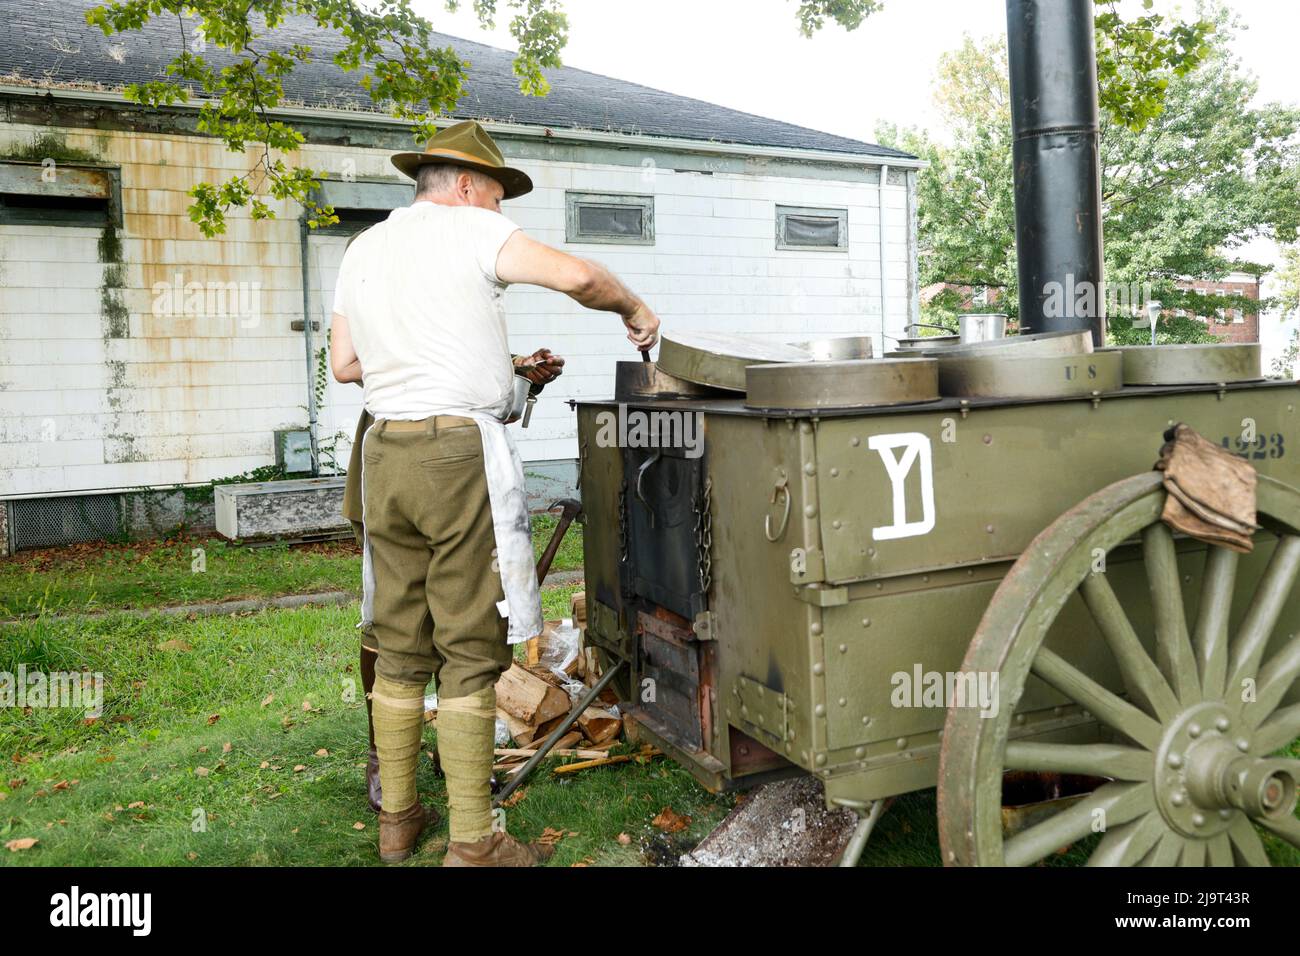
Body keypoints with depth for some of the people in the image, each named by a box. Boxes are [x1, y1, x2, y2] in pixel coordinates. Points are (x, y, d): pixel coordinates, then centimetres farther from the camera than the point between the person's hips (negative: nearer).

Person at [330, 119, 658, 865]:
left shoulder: (362, 250, 19)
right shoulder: (469, 229, -1)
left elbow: (343, 363, 21)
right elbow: (574, 276, -12)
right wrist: (633, 308, 6)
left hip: (386, 454, 7)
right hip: (462, 450, -7)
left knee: (400, 644, 12)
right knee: (470, 650, -2)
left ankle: (397, 819, 23)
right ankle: (472, 843, 4)